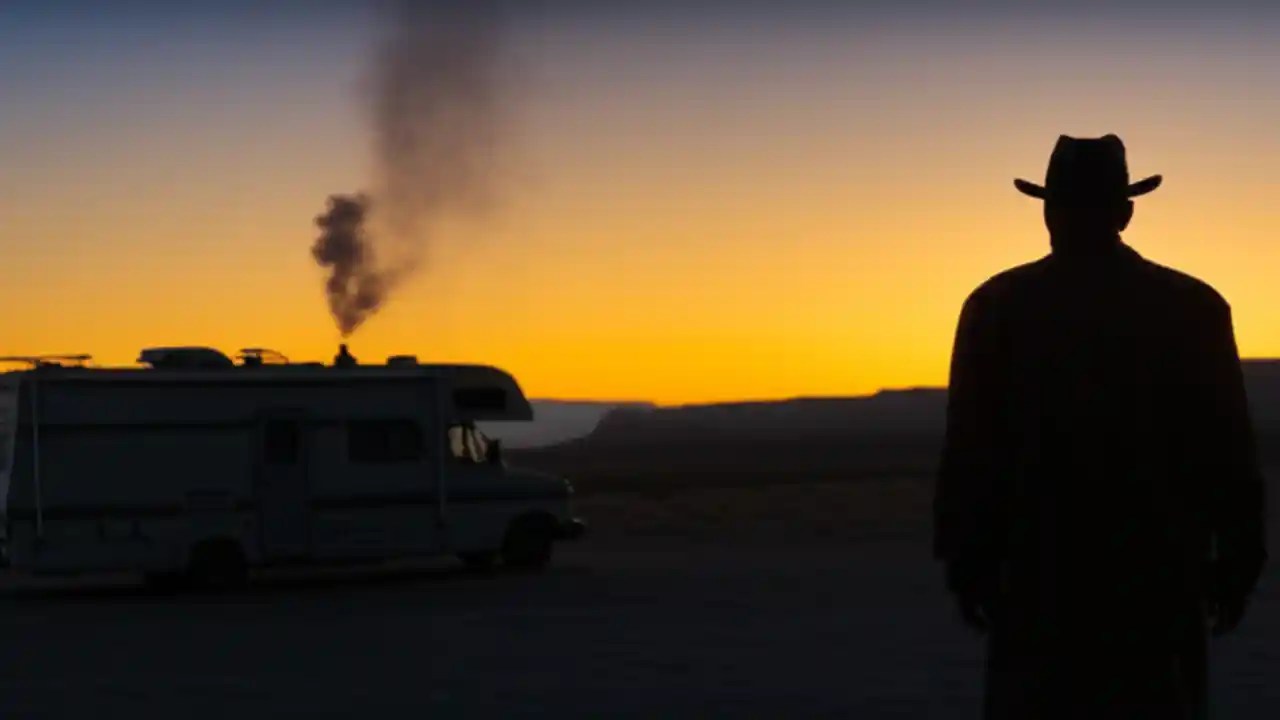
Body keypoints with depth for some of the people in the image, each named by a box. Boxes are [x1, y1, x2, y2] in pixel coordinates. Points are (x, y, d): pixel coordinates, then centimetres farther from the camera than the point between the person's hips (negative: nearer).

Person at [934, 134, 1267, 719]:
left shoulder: (997, 307, -2)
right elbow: (1229, 452, 1)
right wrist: (1235, 565, 9)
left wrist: (966, 563, 5)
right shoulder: (1195, 308, 0)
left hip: (1040, 576, 0)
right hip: (1160, 574, 1)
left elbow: (970, 450, -2)